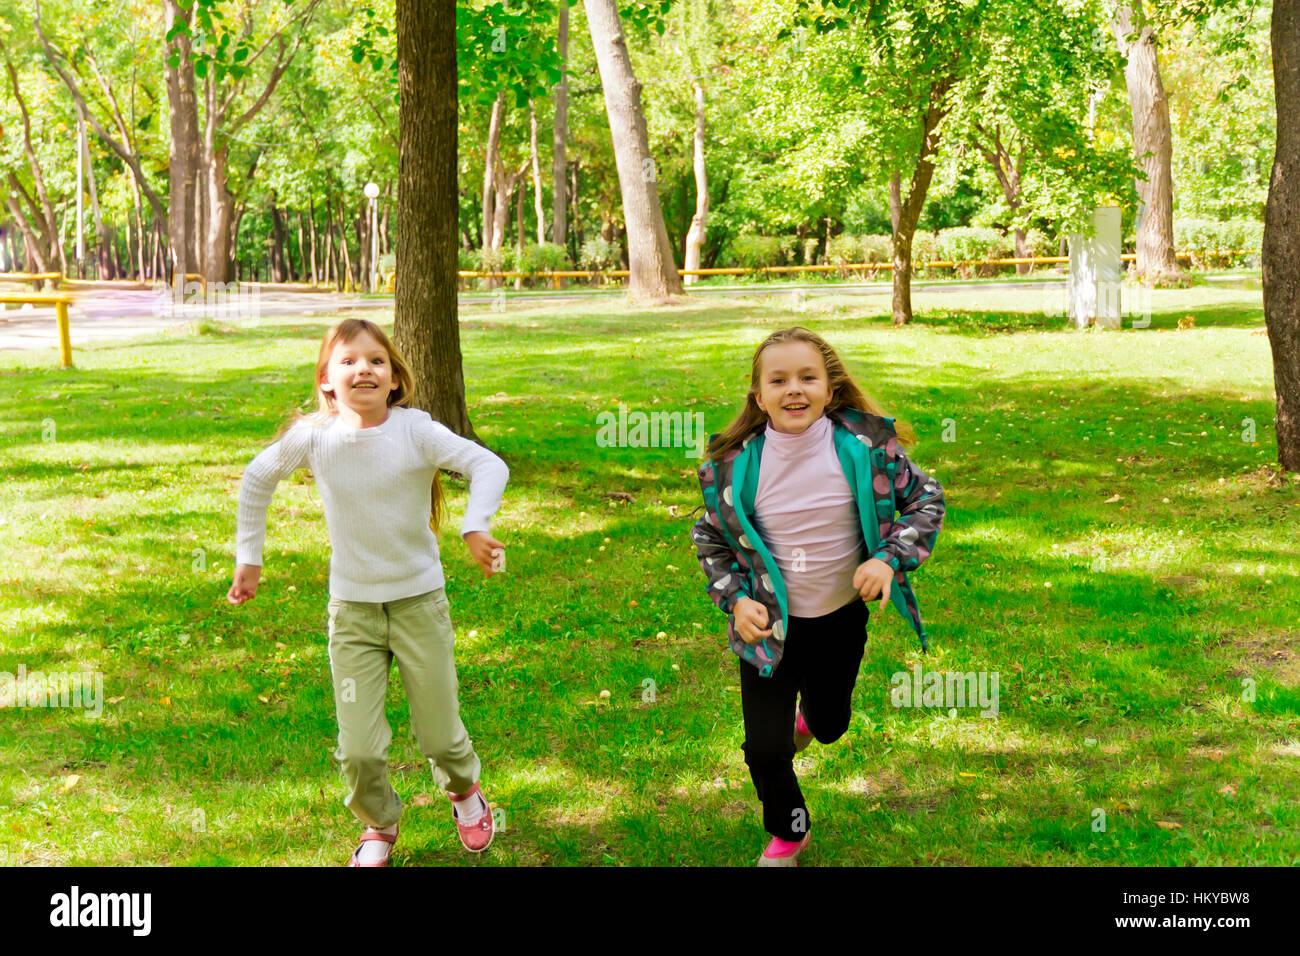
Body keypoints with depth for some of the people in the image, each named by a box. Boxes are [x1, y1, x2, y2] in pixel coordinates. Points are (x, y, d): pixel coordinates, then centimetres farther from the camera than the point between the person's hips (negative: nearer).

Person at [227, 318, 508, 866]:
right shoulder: (313, 437, -10)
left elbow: (489, 465, -23)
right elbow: (257, 479, 8)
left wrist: (474, 529, -39)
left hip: (419, 600, -1)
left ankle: (464, 791, 46)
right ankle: (379, 827, 31)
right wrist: (248, 558, 9)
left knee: (439, 736, 10)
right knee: (358, 749, -1)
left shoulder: (414, 430, -16)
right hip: (351, 608, 1)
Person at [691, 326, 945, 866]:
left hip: (842, 619, 1)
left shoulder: (865, 445, -17)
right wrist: (735, 600, -11)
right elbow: (710, 539, 1)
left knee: (830, 726, 23)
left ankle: (807, 716, 64)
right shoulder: (733, 464, -15)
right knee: (764, 750, -1)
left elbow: (923, 499, -2)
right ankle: (788, 833, 32)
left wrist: (890, 559, -17)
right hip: (769, 624, -1)